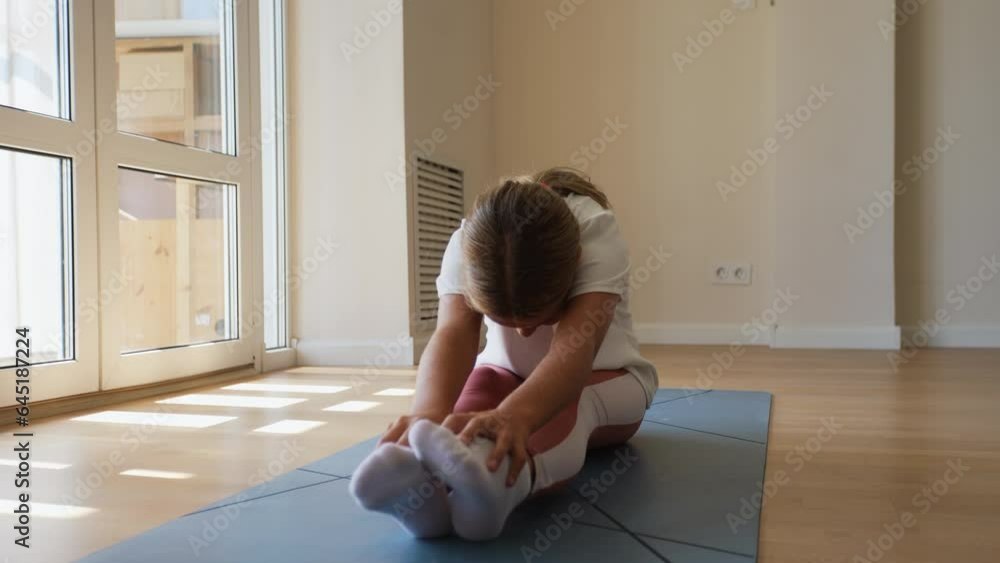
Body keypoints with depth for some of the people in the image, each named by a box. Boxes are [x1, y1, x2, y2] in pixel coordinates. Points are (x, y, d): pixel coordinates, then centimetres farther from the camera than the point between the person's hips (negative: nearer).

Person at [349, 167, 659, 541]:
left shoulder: (598, 234, -32)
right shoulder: (469, 245, -25)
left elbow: (576, 345, -49)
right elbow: (453, 334, -43)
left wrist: (515, 414, -70)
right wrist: (430, 413, -65)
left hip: (603, 379, -2)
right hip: (510, 374, 2)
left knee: (570, 405, -39)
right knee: (479, 385, -35)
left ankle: (501, 480, -69)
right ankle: (429, 485, -64)